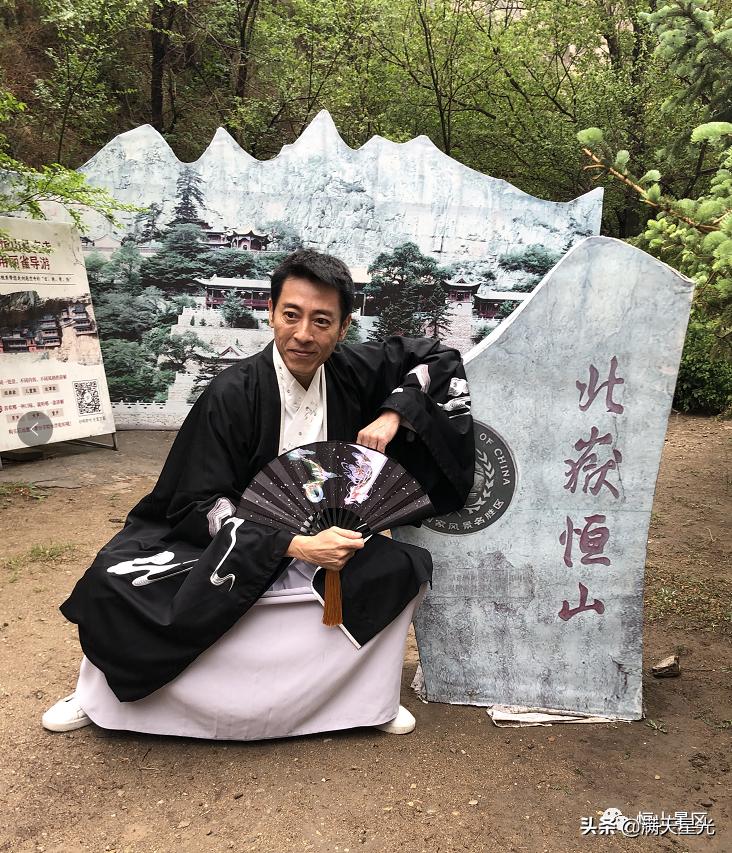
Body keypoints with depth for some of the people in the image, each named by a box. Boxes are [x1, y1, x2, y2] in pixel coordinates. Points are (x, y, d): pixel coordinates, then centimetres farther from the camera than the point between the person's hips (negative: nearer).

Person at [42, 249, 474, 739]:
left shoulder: (352, 372, -9)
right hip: (230, 546, -2)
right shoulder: (232, 396, -20)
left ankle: (366, 695, 1)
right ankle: (104, 691, 8)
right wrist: (294, 547, -30)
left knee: (404, 567, -21)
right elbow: (200, 505, -18)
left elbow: (438, 358, 4)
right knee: (114, 582, -23)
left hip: (320, 542, 3)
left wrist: (394, 414, -14)